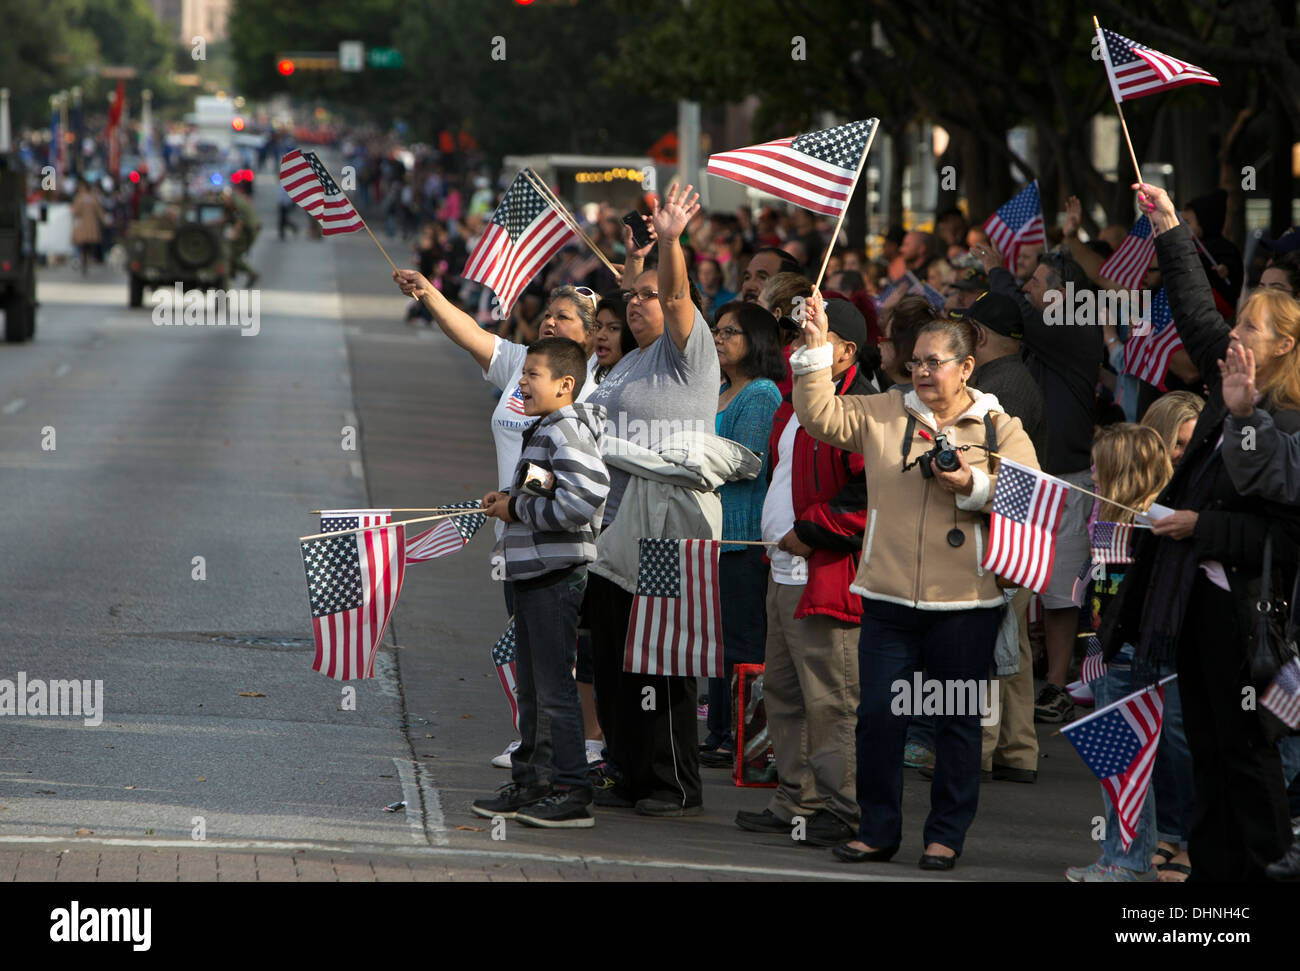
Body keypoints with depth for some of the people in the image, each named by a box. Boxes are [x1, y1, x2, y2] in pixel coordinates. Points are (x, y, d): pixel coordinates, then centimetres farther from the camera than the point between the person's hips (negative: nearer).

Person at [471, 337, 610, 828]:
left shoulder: (565, 432, -16)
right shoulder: (544, 430, 16)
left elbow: (580, 504, -27)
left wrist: (517, 509, -15)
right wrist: (508, 498, 10)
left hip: (556, 575, -11)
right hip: (533, 574, 11)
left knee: (554, 686, -8)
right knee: (530, 688, 16)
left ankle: (571, 793, -5)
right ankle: (530, 783, 25)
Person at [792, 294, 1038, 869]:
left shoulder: (1000, 428, 4)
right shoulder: (882, 415, 10)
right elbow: (820, 416, 3)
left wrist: (973, 486, -17)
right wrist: (816, 347, -4)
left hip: (964, 604, -2)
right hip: (889, 599, 2)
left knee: (958, 720, 4)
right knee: (879, 715, 0)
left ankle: (947, 837, 13)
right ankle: (878, 830, 11)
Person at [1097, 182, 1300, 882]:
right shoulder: (1230, 395, 6)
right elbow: (1195, 311, 19)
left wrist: (1199, 527, -18)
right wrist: (1170, 229, 21)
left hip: (1237, 607, -8)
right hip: (1195, 600, 8)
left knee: (1243, 751, -1)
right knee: (1207, 747, 13)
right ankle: (1211, 864, 20)